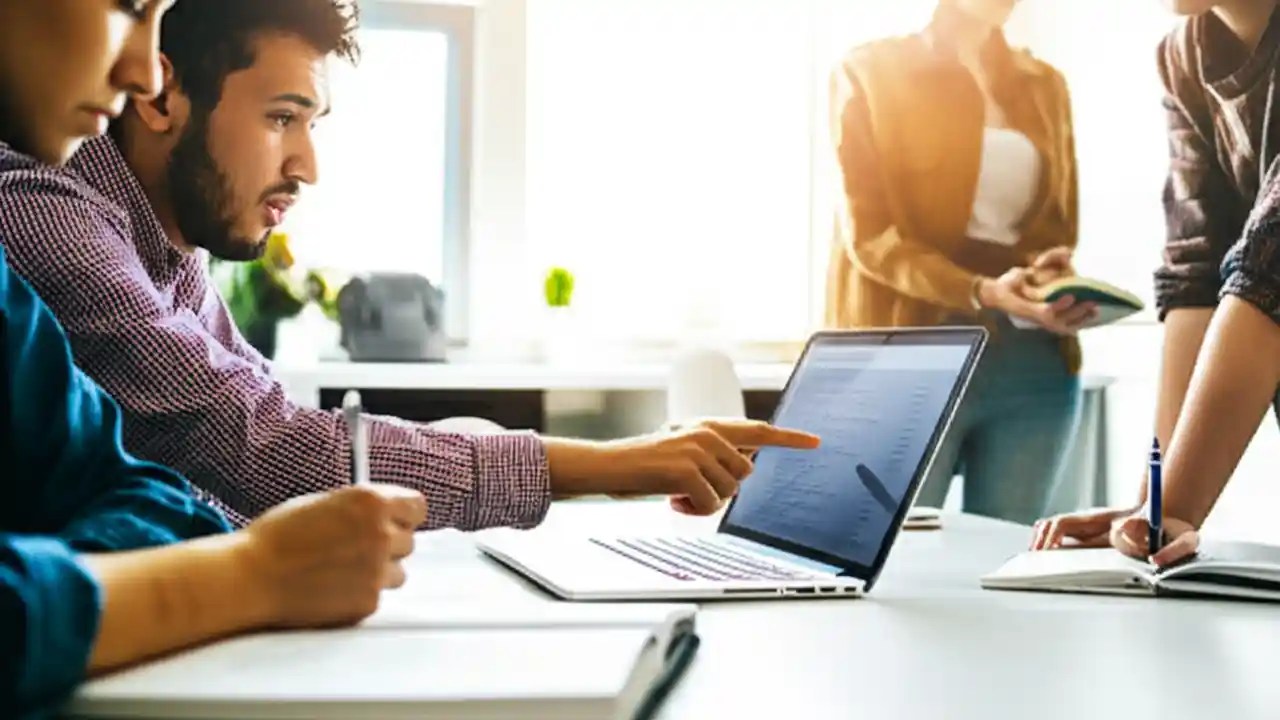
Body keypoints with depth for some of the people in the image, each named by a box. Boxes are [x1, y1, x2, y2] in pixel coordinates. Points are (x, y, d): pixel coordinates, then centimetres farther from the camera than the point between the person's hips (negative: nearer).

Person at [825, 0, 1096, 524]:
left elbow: (1058, 227, 18)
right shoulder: (871, 72, 3)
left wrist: (1056, 281, -7)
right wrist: (980, 292, -22)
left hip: (1032, 362, 4)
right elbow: (869, 234, -7)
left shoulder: (1045, 86, 17)